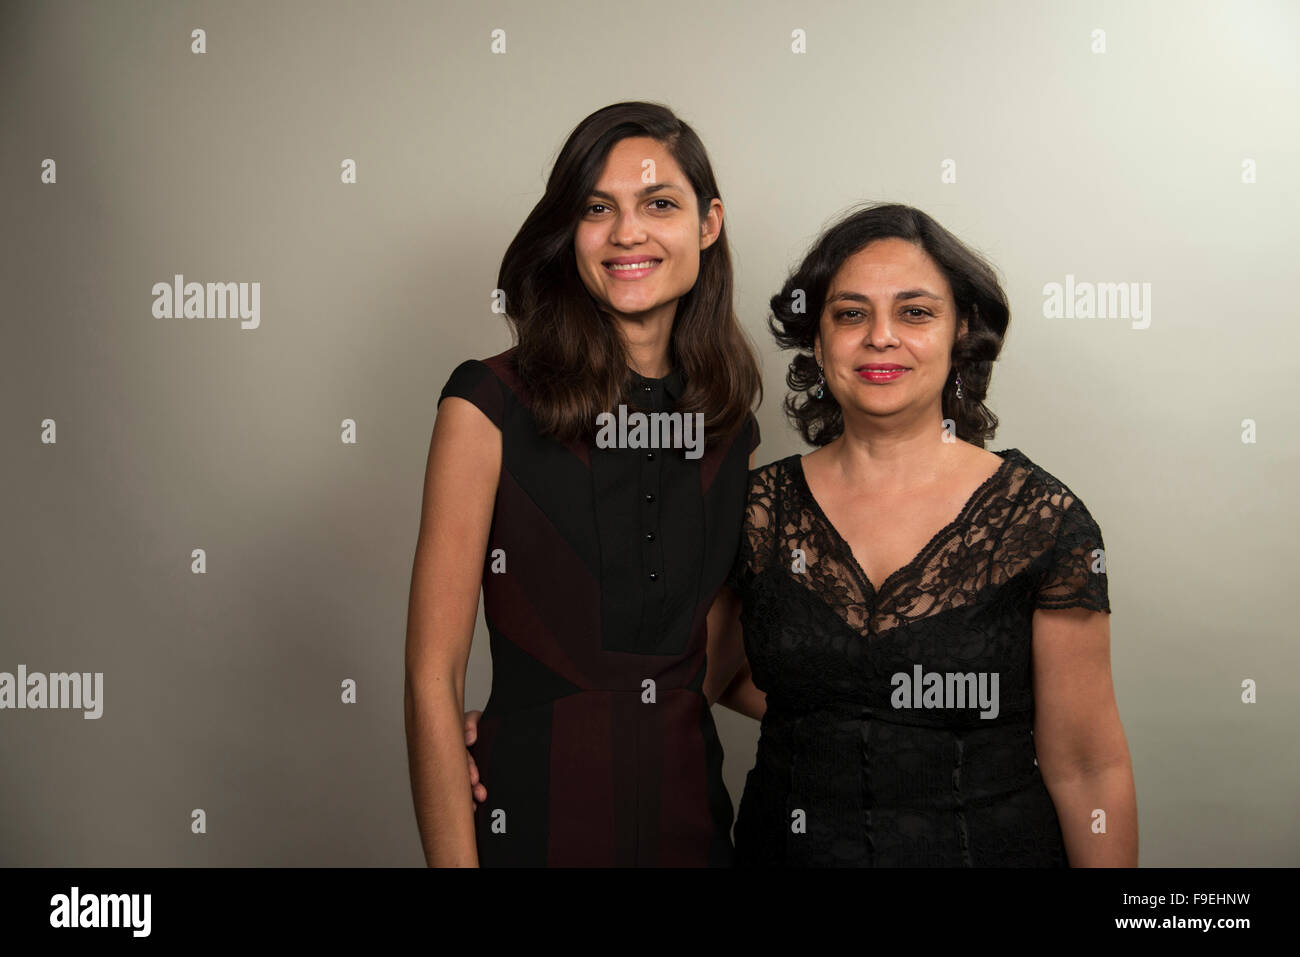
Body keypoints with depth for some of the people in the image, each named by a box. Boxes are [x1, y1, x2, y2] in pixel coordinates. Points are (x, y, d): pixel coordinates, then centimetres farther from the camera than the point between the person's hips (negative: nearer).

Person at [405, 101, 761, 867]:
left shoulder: (732, 427, 2)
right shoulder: (491, 405, -12)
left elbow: (715, 654, 10)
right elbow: (433, 681, -12)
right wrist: (454, 859, -16)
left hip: (689, 817, 4)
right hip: (533, 821, -4)